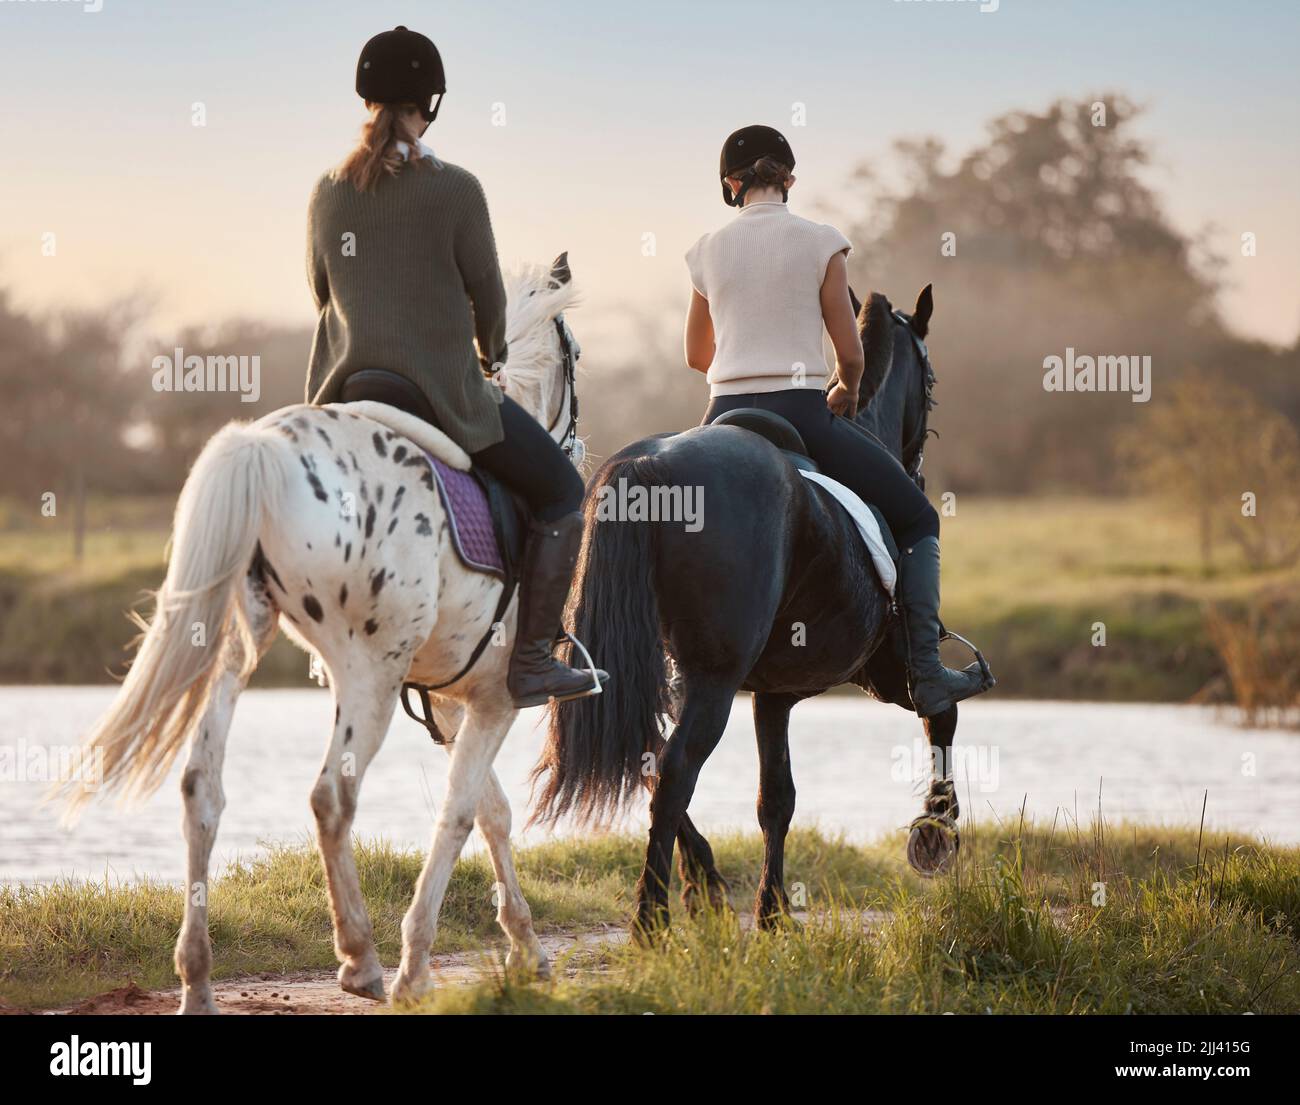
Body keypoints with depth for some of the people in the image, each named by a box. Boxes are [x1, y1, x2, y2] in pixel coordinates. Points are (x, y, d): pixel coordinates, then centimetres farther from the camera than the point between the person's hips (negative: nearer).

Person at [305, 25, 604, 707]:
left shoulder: (329, 191, 3)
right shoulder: (454, 189, -11)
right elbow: (487, 293, -1)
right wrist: (490, 351, 20)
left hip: (343, 390, 5)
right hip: (443, 392, -5)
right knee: (560, 495, 11)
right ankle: (530, 663, 6)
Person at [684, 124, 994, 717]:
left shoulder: (707, 251, 8)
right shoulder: (820, 243, -1)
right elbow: (850, 354, 0)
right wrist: (844, 394, 22)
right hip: (801, 415, -3)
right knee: (917, 521, 12)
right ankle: (926, 673, 1)